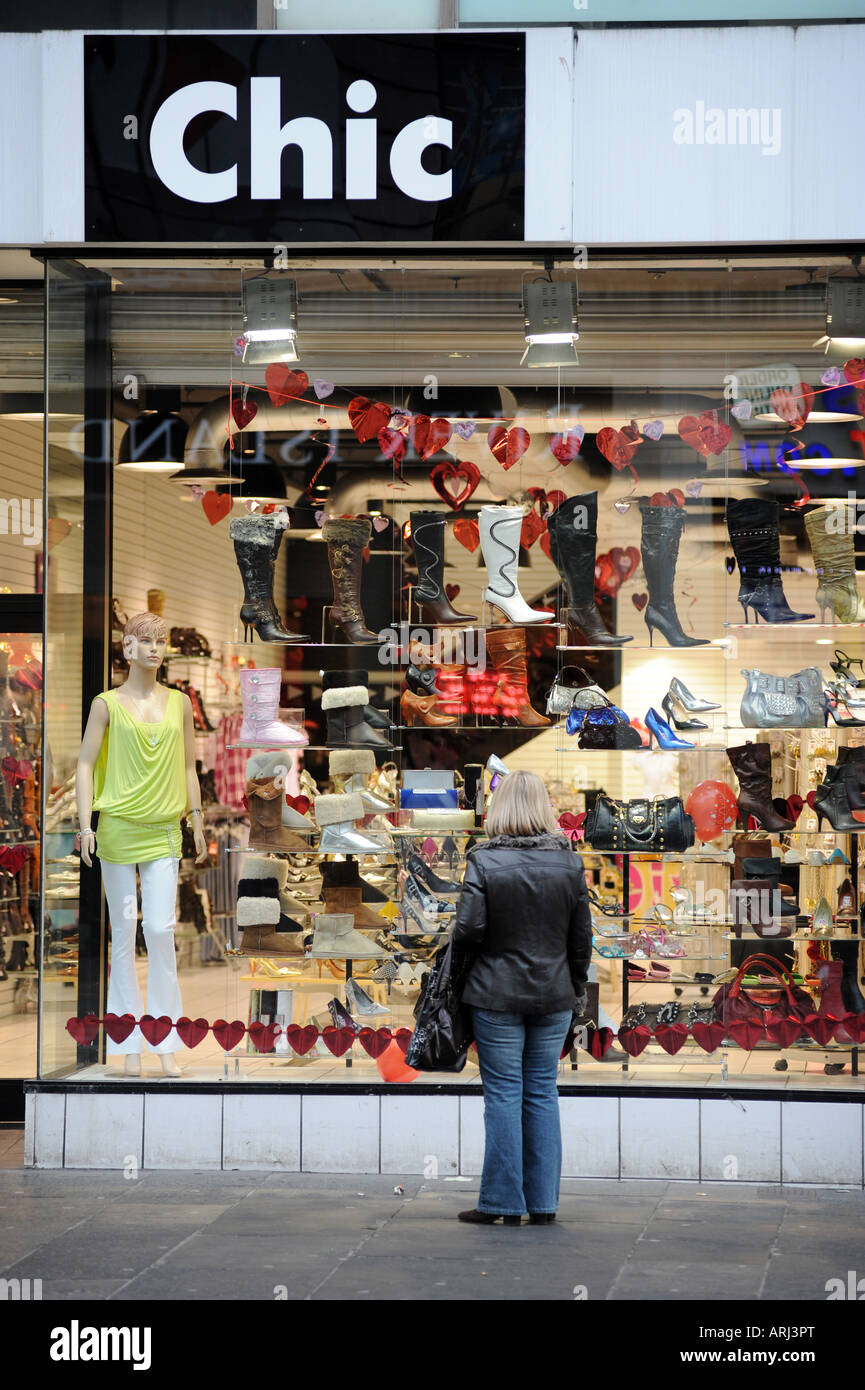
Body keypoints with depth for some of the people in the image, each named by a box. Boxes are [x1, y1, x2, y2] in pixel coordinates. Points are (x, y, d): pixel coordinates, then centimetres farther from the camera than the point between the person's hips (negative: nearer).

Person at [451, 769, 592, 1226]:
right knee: (542, 1093, 10)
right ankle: (542, 1202, 12)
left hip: (497, 995, -3)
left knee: (503, 1094, 2)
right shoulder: (569, 863, 1)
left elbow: (468, 931, -14)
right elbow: (581, 938, 5)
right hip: (554, 998, 3)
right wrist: (577, 991, 16)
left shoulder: (484, 862, -10)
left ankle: (503, 1202, 4)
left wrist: (460, 941, 9)